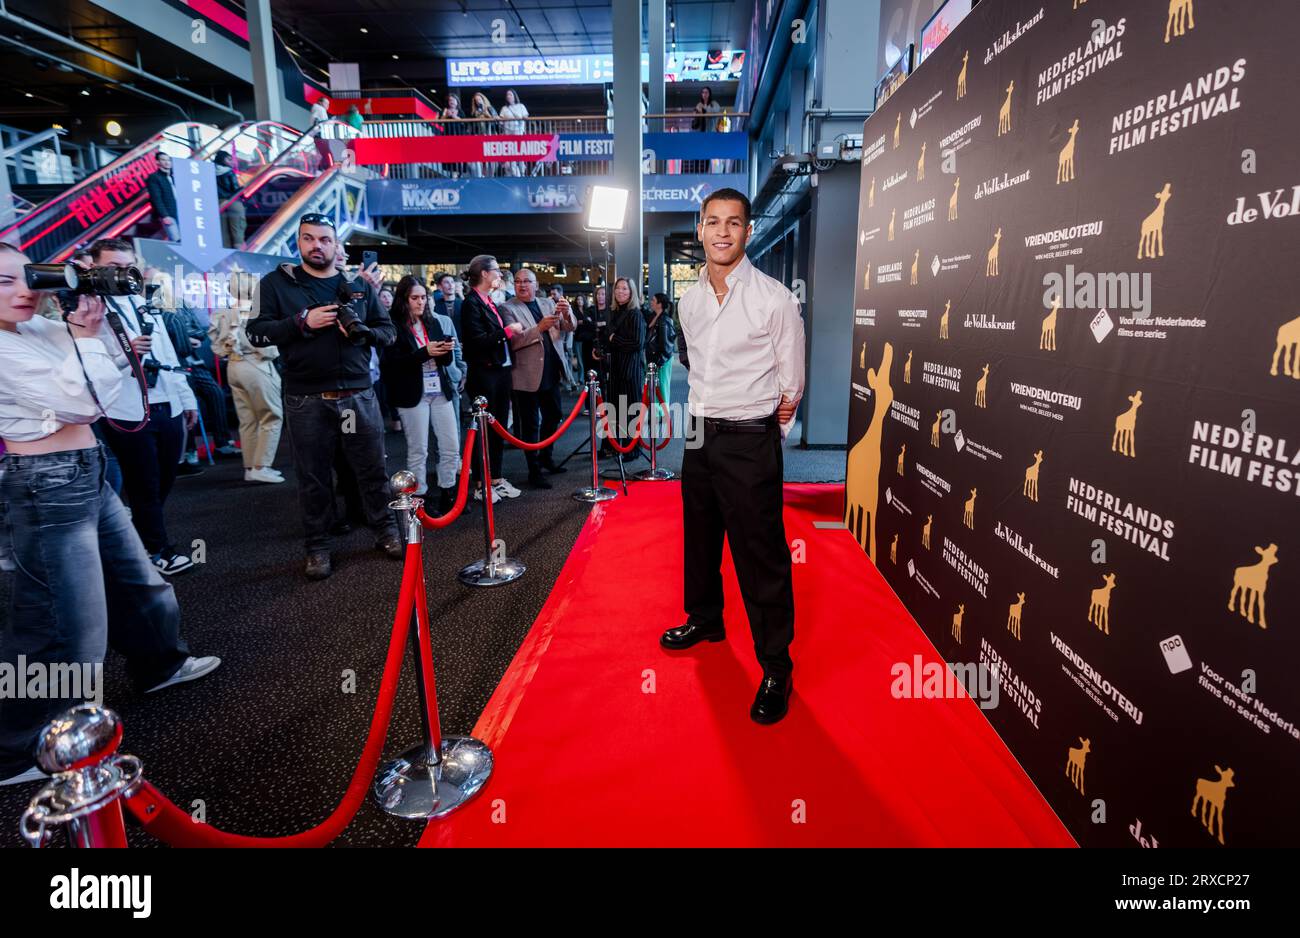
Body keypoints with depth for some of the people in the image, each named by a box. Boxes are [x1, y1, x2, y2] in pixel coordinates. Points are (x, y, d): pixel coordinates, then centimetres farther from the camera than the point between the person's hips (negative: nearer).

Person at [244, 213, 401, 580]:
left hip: (359, 394, 2)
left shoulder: (358, 285, 10)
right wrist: (302, 322, -16)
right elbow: (256, 332, -3)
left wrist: (364, 331, -10)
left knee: (373, 468, 9)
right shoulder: (276, 282, 3)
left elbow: (387, 330, 11)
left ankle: (385, 531, 24)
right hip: (306, 400, -1)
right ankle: (317, 546, 20)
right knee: (312, 477, 7)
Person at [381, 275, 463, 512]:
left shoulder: (436, 322, 12)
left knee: (452, 447, 4)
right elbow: (393, 362, -11)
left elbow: (446, 360, 12)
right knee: (418, 450, 2)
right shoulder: (394, 326, -3)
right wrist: (425, 352, -20)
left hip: (441, 391, 5)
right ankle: (419, 498, 13)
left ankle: (448, 495, 17)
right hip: (413, 394, -4)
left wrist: (447, 351, -11)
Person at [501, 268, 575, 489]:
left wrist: (567, 314, -17)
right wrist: (539, 328, -30)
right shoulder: (508, 309, -6)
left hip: (552, 373, 6)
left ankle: (545, 457, 37)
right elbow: (512, 341, -18)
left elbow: (570, 328, 5)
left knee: (553, 416, 18)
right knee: (530, 425, 3)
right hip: (528, 376, -6)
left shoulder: (548, 303, 10)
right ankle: (534, 472, 12)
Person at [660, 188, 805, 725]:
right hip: (700, 435, 7)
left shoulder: (775, 299, -10)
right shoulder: (689, 301, 8)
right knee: (699, 539, 20)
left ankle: (776, 668, 12)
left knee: (761, 556, -3)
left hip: (750, 442, -6)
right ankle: (704, 620, 44)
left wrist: (757, 421, 2)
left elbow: (792, 384, -4)